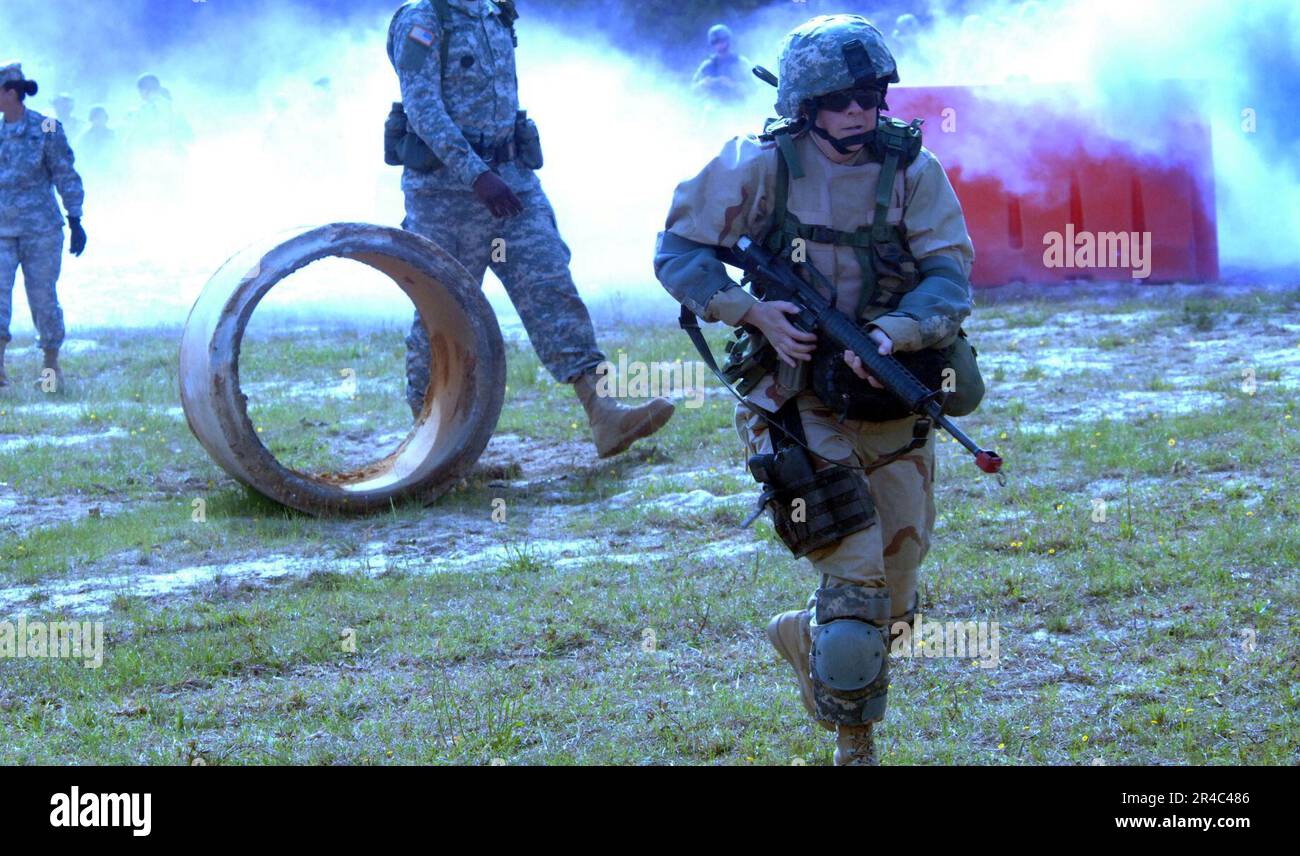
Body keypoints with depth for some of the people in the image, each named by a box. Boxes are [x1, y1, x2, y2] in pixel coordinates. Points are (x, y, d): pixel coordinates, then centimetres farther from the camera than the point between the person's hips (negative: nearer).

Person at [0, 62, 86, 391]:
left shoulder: (45, 129, -6)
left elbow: (66, 176, -4)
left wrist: (75, 221, -9)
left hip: (40, 227, -4)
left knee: (42, 295, 2)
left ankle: (52, 367, 19)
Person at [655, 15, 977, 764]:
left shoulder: (912, 171, -4)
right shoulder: (761, 167, -8)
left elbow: (951, 277, -11)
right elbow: (679, 252, -4)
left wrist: (892, 331, -29)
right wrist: (752, 311, -19)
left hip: (894, 409, 3)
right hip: (799, 406, -3)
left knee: (891, 605, 12)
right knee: (857, 577, -14)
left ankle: (804, 637, 44)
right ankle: (855, 745, 6)